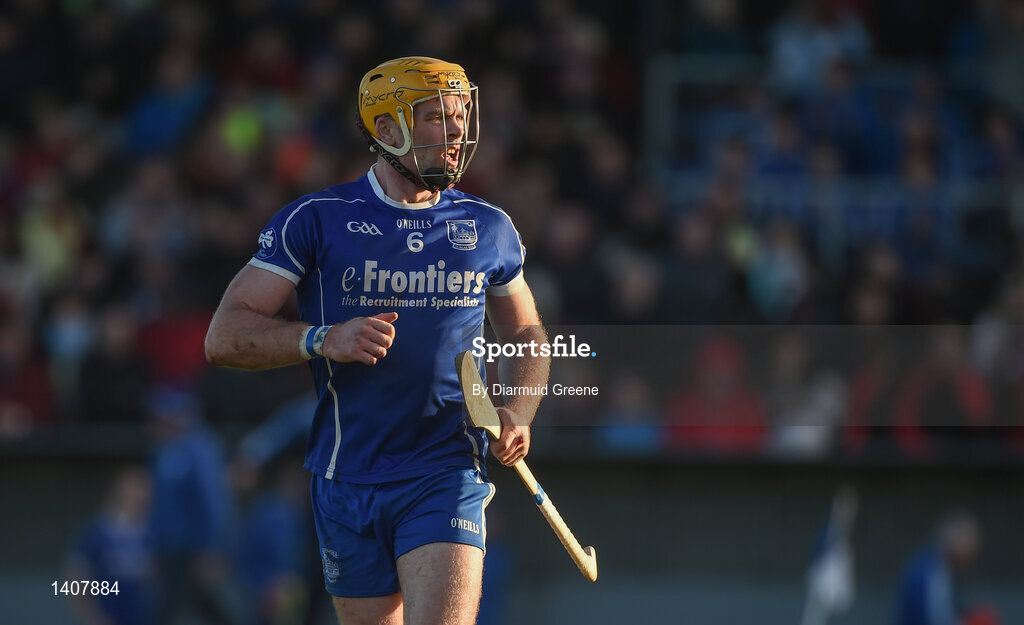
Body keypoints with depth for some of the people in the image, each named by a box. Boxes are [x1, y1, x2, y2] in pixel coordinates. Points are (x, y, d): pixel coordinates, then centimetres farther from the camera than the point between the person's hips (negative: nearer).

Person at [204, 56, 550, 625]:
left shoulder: (487, 229, 8)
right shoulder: (316, 220, -1)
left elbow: (525, 333, 23)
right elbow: (224, 337, -5)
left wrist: (517, 412, 3)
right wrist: (326, 339, -21)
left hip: (447, 473, 0)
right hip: (348, 483, 0)